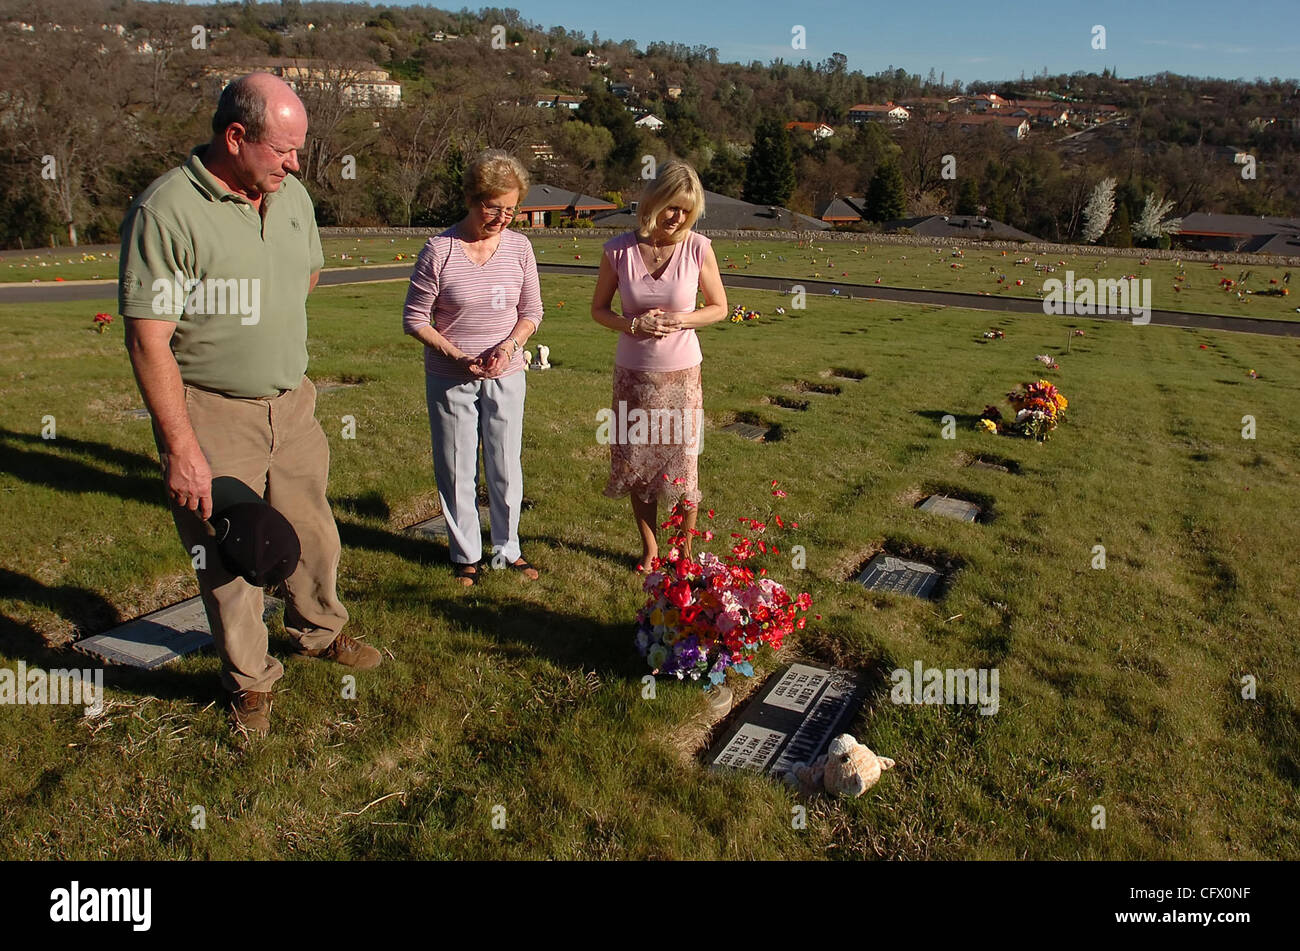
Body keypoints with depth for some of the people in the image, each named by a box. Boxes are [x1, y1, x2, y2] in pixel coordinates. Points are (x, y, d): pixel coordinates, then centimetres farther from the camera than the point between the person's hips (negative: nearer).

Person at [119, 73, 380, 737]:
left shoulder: (292, 196, 2)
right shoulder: (165, 211, -19)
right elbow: (147, 340, -20)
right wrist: (182, 450, -20)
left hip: (291, 402, 6)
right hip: (209, 414, -6)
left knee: (312, 532, 18)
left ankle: (319, 632, 43)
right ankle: (249, 680, 28)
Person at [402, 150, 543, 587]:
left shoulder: (519, 246, -2)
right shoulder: (439, 250, -12)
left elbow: (532, 311, 6)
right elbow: (415, 318, -6)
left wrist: (508, 346, -12)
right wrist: (458, 357, -16)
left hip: (506, 376, 2)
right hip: (450, 380, -2)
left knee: (506, 468, 11)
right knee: (457, 471, 8)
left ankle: (507, 549, 29)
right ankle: (466, 555, 26)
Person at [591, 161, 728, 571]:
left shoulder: (698, 248, -8)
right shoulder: (619, 250, -7)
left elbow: (719, 308, 3)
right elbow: (599, 309, 4)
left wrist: (680, 320, -16)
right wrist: (633, 325, -16)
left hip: (681, 374, -1)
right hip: (633, 374, 1)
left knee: (682, 463, 6)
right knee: (637, 463, 10)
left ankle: (684, 550, 26)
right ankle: (649, 548, 29)